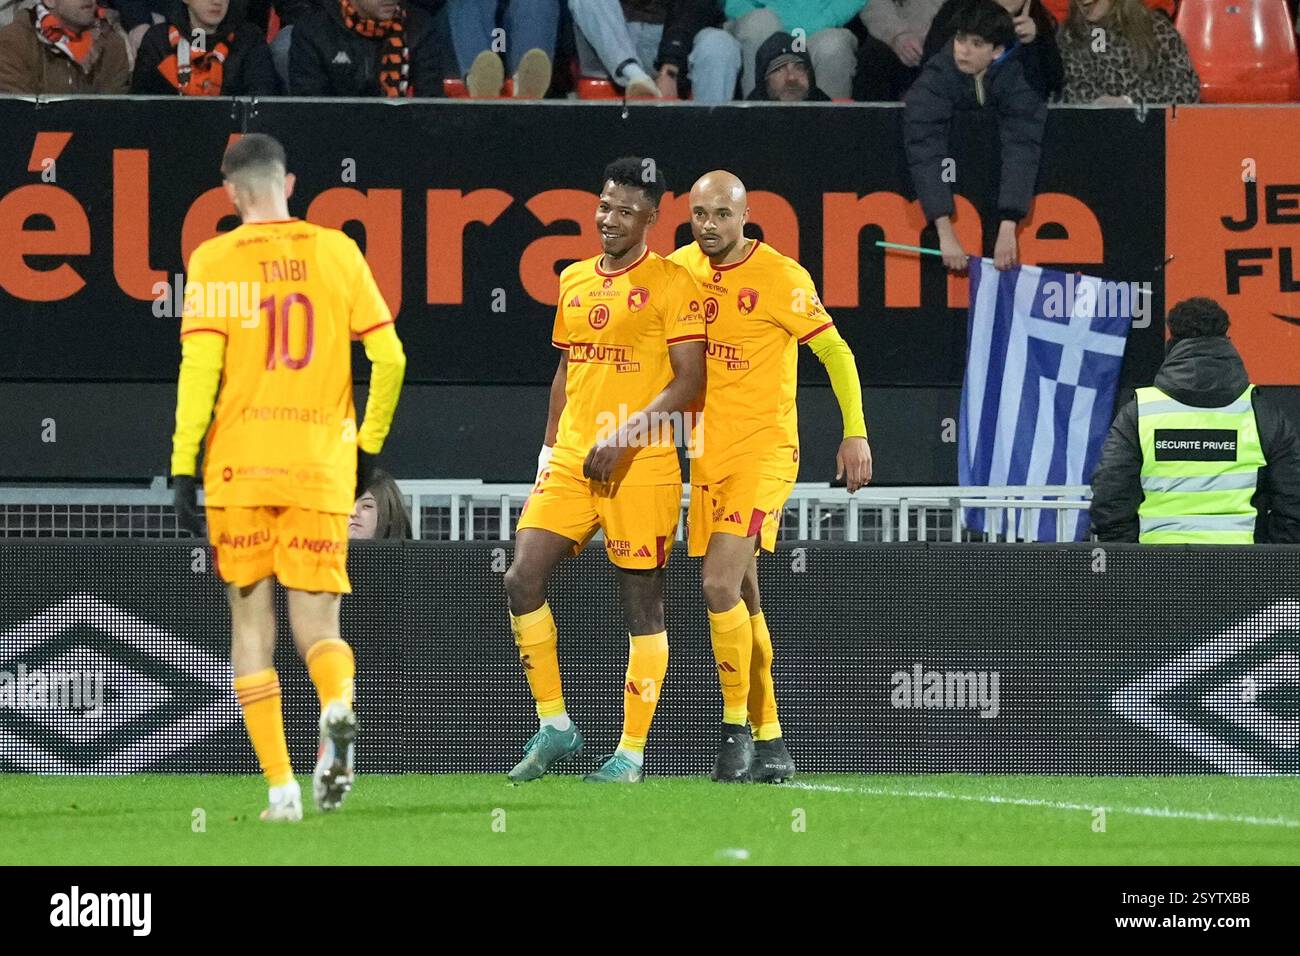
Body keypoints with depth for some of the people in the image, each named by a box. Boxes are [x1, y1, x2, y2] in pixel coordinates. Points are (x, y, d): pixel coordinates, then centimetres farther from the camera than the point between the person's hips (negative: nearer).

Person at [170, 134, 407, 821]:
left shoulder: (215, 260, -1)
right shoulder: (337, 252, 6)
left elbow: (200, 369, -9)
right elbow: (389, 357, 3)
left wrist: (183, 468, -5)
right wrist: (369, 447, 16)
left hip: (240, 463, -1)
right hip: (322, 466, 1)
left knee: (252, 624, 9)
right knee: (317, 624, 5)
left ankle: (281, 788, 1)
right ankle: (338, 707, -30)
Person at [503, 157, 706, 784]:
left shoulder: (671, 283, -5)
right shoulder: (574, 281, 15)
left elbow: (689, 381, -10)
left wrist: (624, 437, -18)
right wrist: (550, 446, 15)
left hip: (642, 467, -6)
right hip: (571, 461, 6)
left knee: (642, 605, -1)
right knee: (522, 580, -6)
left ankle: (632, 751, 5)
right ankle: (553, 726, 6)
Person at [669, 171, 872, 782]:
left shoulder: (781, 279, -10)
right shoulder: (679, 270, 6)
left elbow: (835, 352, -3)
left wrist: (856, 432, -7)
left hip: (764, 450, -6)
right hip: (705, 454, 6)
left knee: (721, 584, -19)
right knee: (739, 598, 9)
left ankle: (737, 727, -9)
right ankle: (769, 743, 17)